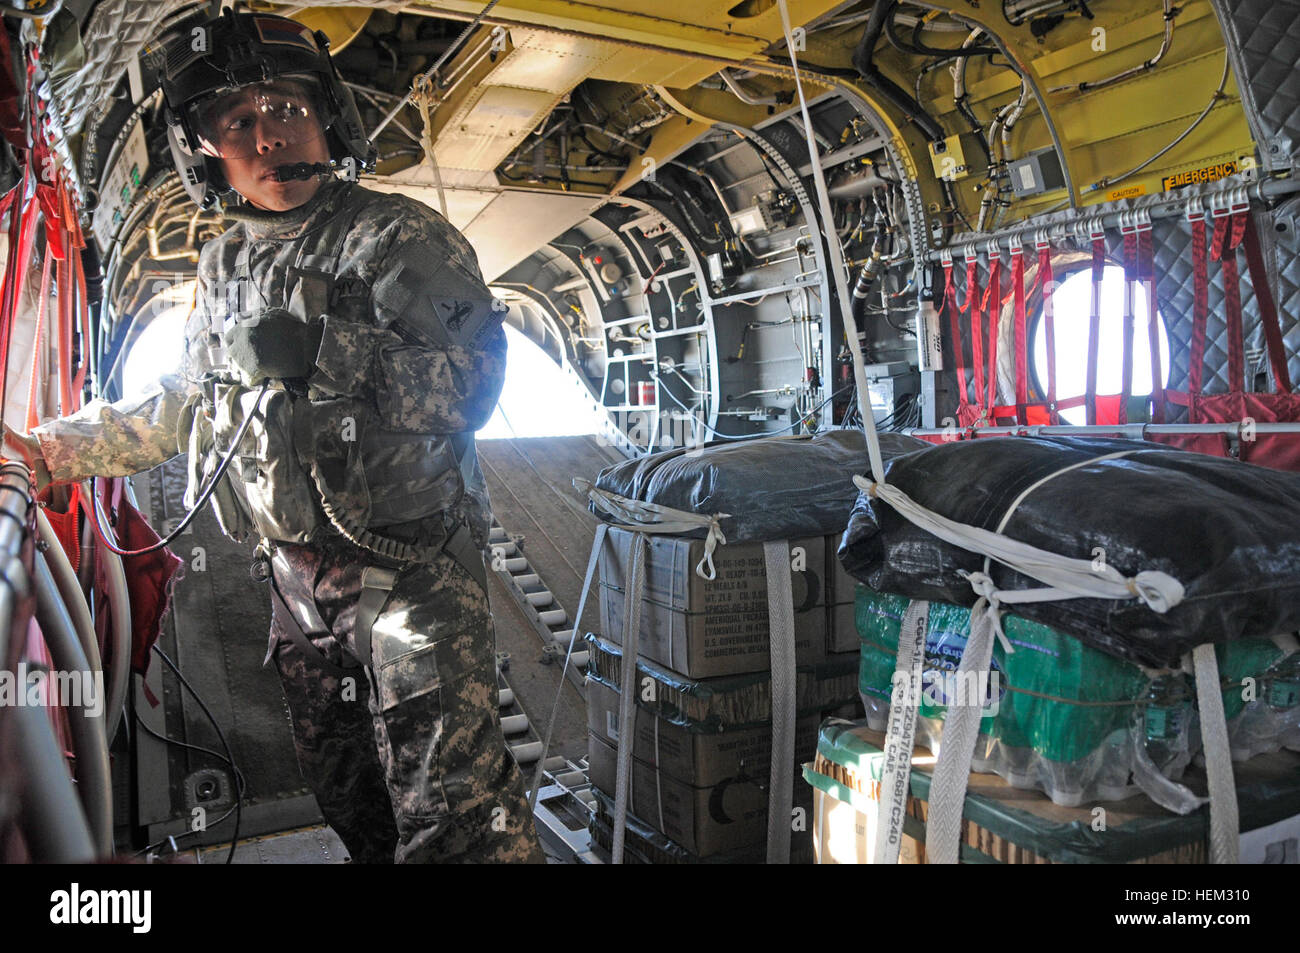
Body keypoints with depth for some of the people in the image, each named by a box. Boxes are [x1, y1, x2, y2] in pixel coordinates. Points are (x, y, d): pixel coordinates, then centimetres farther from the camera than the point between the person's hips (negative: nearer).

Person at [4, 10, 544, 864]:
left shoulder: (398, 235, -8)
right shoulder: (227, 267, 13)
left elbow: (474, 380, -19)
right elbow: (182, 406, 21)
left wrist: (327, 351, -29)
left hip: (411, 568, -7)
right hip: (298, 580, 7)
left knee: (453, 810, -10)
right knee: (349, 801, 20)